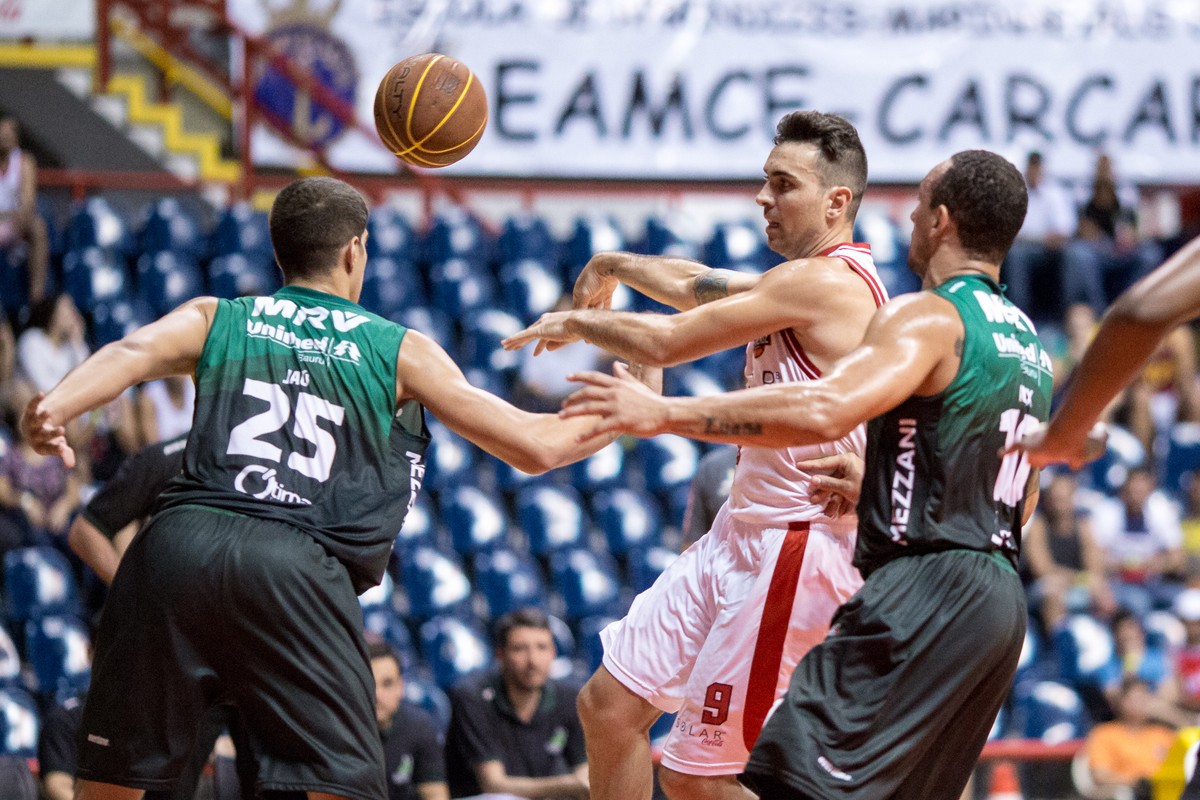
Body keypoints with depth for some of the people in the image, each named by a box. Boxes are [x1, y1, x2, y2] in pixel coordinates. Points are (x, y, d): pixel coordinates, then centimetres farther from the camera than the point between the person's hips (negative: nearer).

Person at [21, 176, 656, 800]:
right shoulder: (400, 350, 20)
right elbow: (536, 447, 18)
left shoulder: (216, 319, 23)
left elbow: (133, 352, 0)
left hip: (178, 542, 2)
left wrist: (55, 406, -19)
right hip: (298, 567, -2)